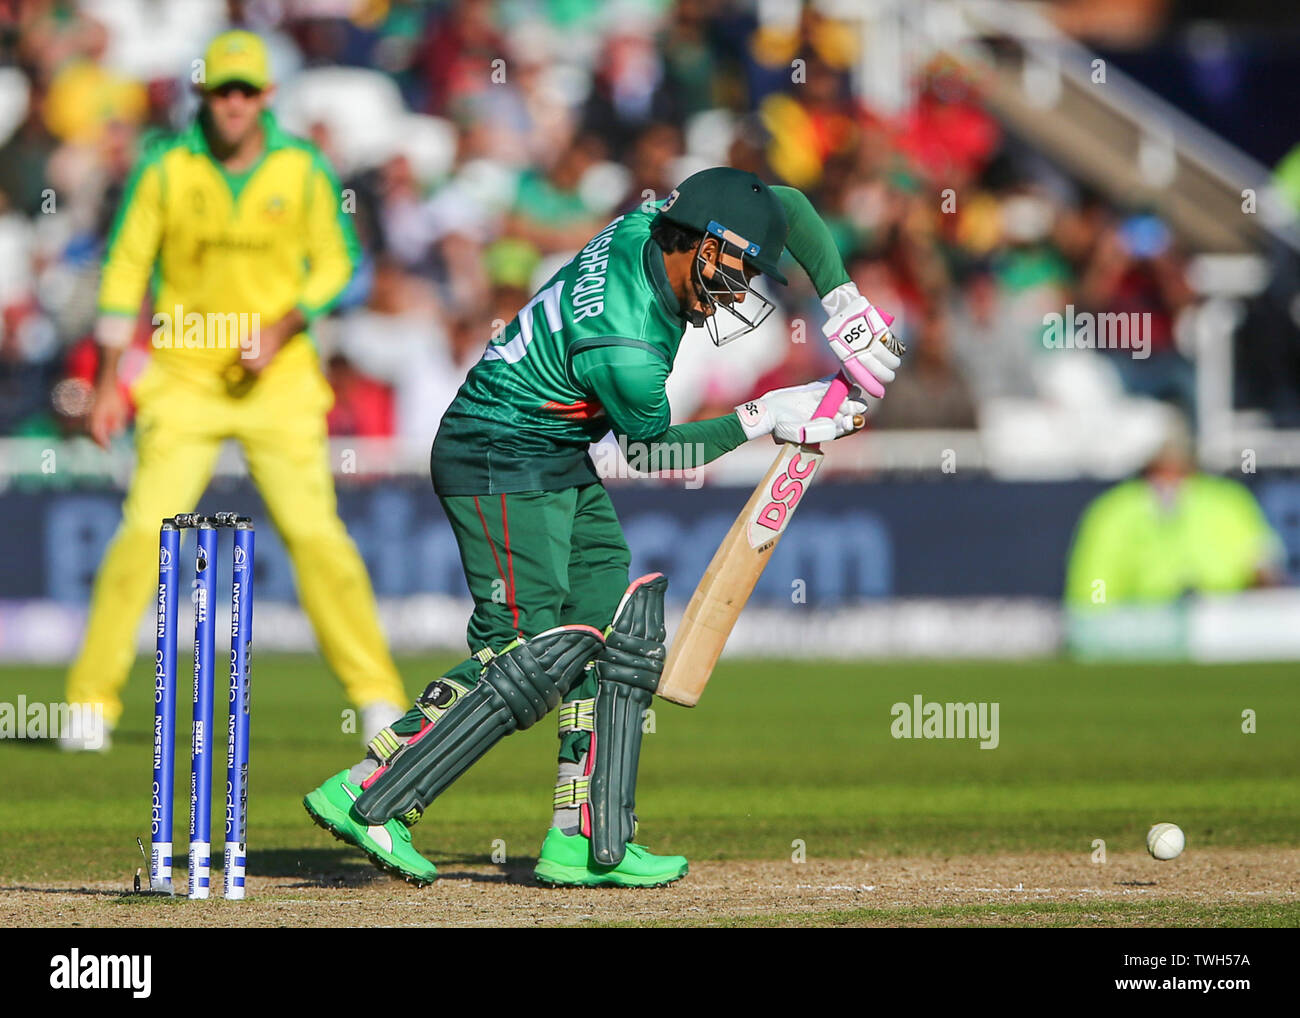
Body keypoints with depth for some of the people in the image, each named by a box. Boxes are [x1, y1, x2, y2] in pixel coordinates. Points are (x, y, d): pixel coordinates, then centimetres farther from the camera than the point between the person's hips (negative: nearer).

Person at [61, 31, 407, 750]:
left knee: (315, 532, -7)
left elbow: (333, 262, 6)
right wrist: (107, 381, -3)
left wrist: (281, 331, -11)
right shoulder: (164, 168, -5)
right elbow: (125, 268, 0)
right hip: (184, 380, 0)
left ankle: (377, 695, 4)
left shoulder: (302, 170, -4)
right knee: (144, 532, -9)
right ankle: (91, 702, 0)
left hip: (280, 383, 0)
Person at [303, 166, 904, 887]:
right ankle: (364, 796, -9)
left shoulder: (647, 227, -6)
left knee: (620, 638, 7)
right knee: (529, 661, -13)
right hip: (501, 468, -10)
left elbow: (786, 205, 8)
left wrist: (842, 301, 1)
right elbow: (655, 448, -10)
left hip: (560, 470, 10)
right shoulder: (625, 350, -30)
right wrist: (763, 420, -3)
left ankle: (585, 843, 8)